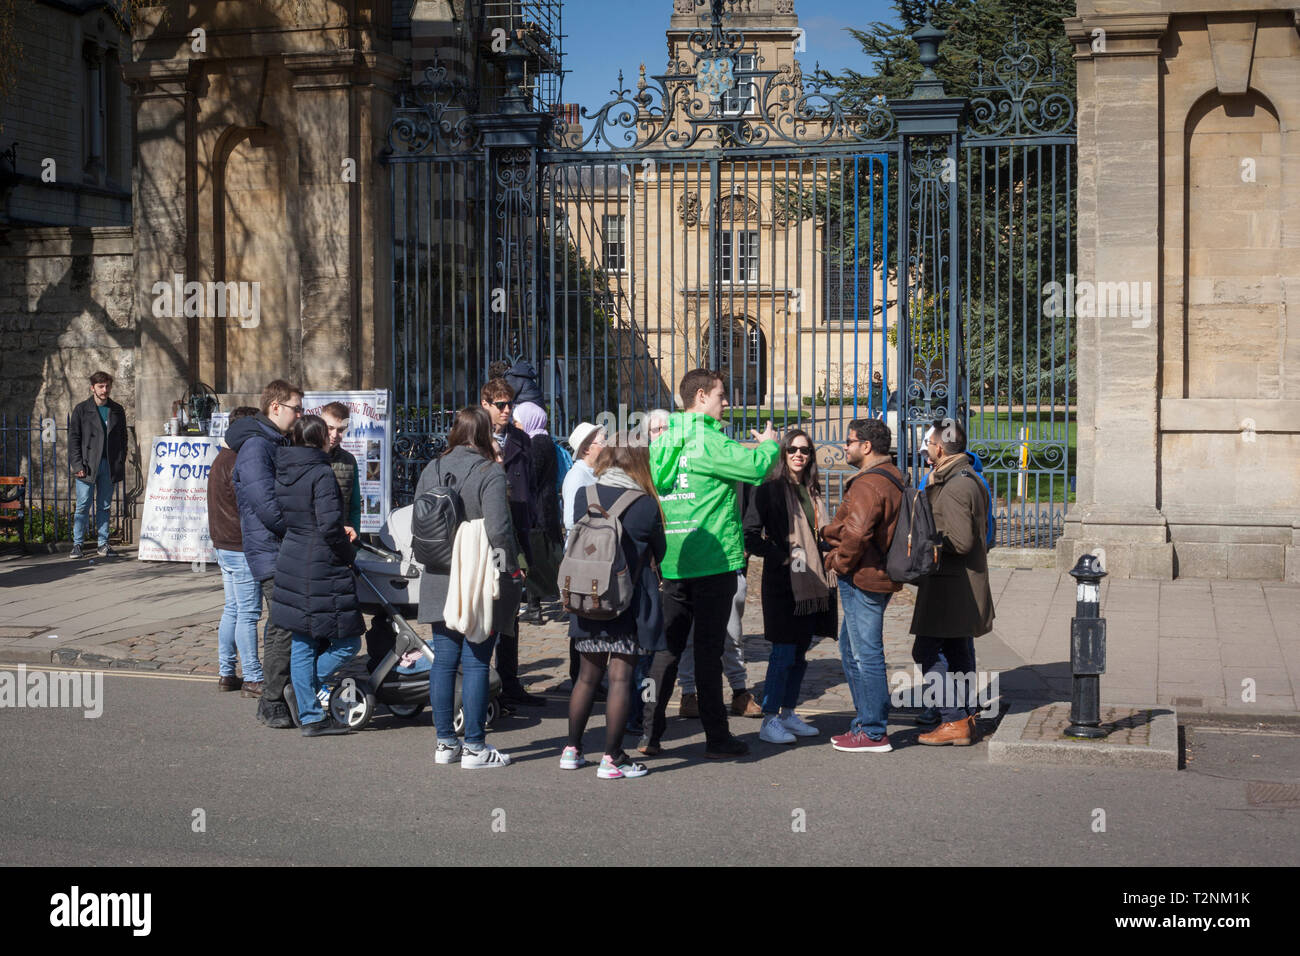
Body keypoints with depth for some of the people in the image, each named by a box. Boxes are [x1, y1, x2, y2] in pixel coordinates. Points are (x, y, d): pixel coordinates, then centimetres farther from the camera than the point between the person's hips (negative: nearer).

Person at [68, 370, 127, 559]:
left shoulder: (117, 410, 11)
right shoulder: (82, 409, 2)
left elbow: (123, 438, 13)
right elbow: (73, 438, 0)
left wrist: (121, 463, 3)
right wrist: (77, 465, -9)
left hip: (109, 466, 3)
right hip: (87, 465, -3)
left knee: (105, 506, 7)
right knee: (83, 506, -3)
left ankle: (103, 544, 11)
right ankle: (77, 544, 3)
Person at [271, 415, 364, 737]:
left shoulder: (282, 473, 9)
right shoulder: (321, 474, -15)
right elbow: (330, 526, -23)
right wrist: (348, 554, -7)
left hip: (290, 563, 9)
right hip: (321, 572, -9)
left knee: (302, 645, 11)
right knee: (347, 642, 4)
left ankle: (310, 716, 14)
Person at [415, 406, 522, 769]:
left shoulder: (431, 470, 6)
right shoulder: (490, 472, -11)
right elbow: (499, 528, -16)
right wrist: (511, 569, -5)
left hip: (439, 581, 5)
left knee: (444, 660, 10)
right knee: (476, 663, 0)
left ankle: (445, 742, 17)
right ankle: (474, 747, 4)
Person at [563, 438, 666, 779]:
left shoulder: (584, 496, -2)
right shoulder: (646, 505, -11)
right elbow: (658, 552, 3)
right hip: (630, 601, -4)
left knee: (588, 675, 16)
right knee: (621, 678, 0)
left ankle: (572, 750, 22)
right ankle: (611, 757, 2)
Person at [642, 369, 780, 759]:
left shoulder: (662, 440, 10)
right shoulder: (707, 442, -13)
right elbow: (756, 465, -22)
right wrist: (769, 444, -3)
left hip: (672, 563, 7)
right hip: (712, 560, -6)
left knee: (666, 646, 11)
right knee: (708, 649, -1)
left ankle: (650, 733, 10)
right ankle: (717, 738, 7)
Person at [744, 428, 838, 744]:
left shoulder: (813, 491, 14)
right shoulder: (770, 489, -7)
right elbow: (750, 534, -11)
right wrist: (783, 556, -16)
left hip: (812, 584, 7)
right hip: (783, 584, -7)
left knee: (801, 652, 11)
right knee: (783, 652, -7)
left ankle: (788, 713, 20)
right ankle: (769, 721, -2)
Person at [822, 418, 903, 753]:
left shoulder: (869, 483, -19)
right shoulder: (891, 477, 15)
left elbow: (855, 532, -29)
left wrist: (838, 561, -13)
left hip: (862, 578, -11)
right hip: (880, 575, 11)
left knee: (865, 653, -5)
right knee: (852, 649, 20)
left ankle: (873, 733, 1)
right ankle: (867, 722, 26)